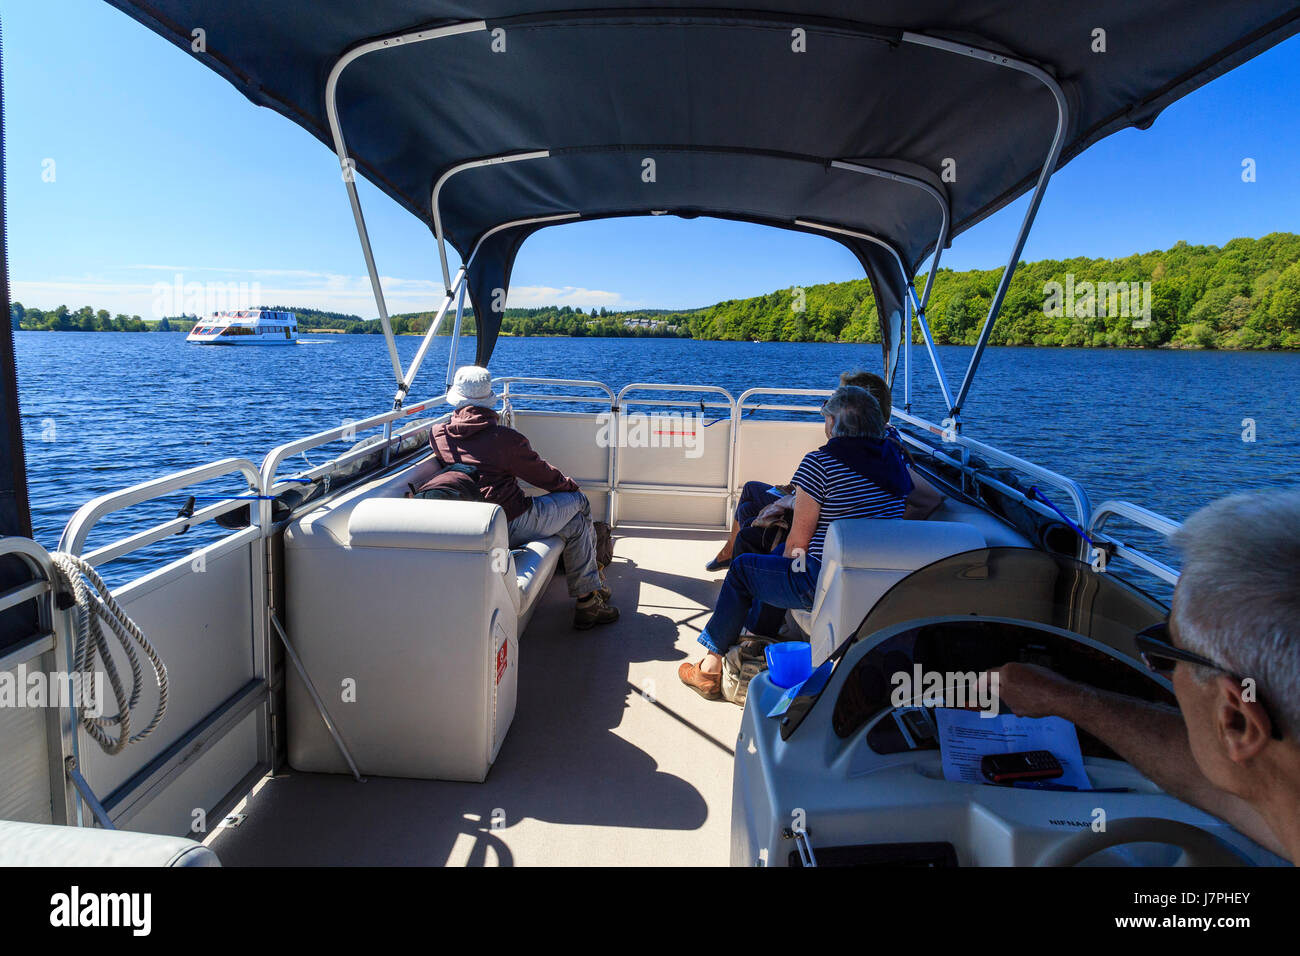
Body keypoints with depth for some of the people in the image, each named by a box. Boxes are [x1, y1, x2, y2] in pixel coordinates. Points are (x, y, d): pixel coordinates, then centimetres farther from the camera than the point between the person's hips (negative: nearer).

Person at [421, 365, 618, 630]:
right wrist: (571, 485, 21)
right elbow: (544, 476, 2)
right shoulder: (506, 438, -12)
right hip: (511, 524, -7)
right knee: (579, 502, 16)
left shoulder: (438, 436, 2)